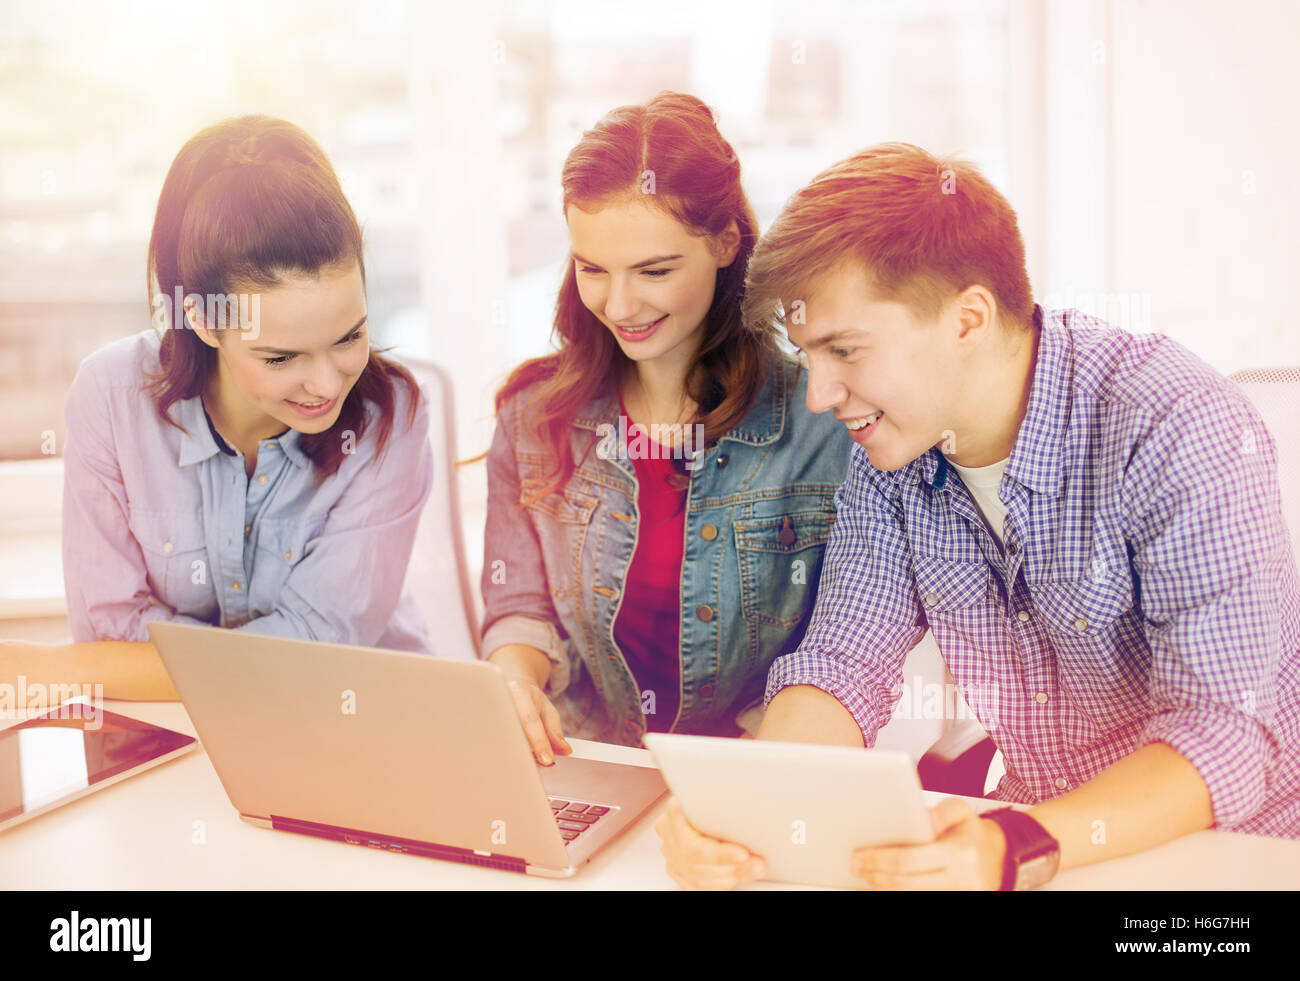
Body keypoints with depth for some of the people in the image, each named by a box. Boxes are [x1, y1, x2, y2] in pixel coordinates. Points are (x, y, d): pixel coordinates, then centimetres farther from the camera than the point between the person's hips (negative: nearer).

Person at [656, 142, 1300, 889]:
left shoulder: (1180, 433, -21)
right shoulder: (894, 442, -4)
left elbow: (1223, 736, -25)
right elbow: (847, 663, -3)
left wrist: (1020, 850, -40)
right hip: (1032, 828, 4)